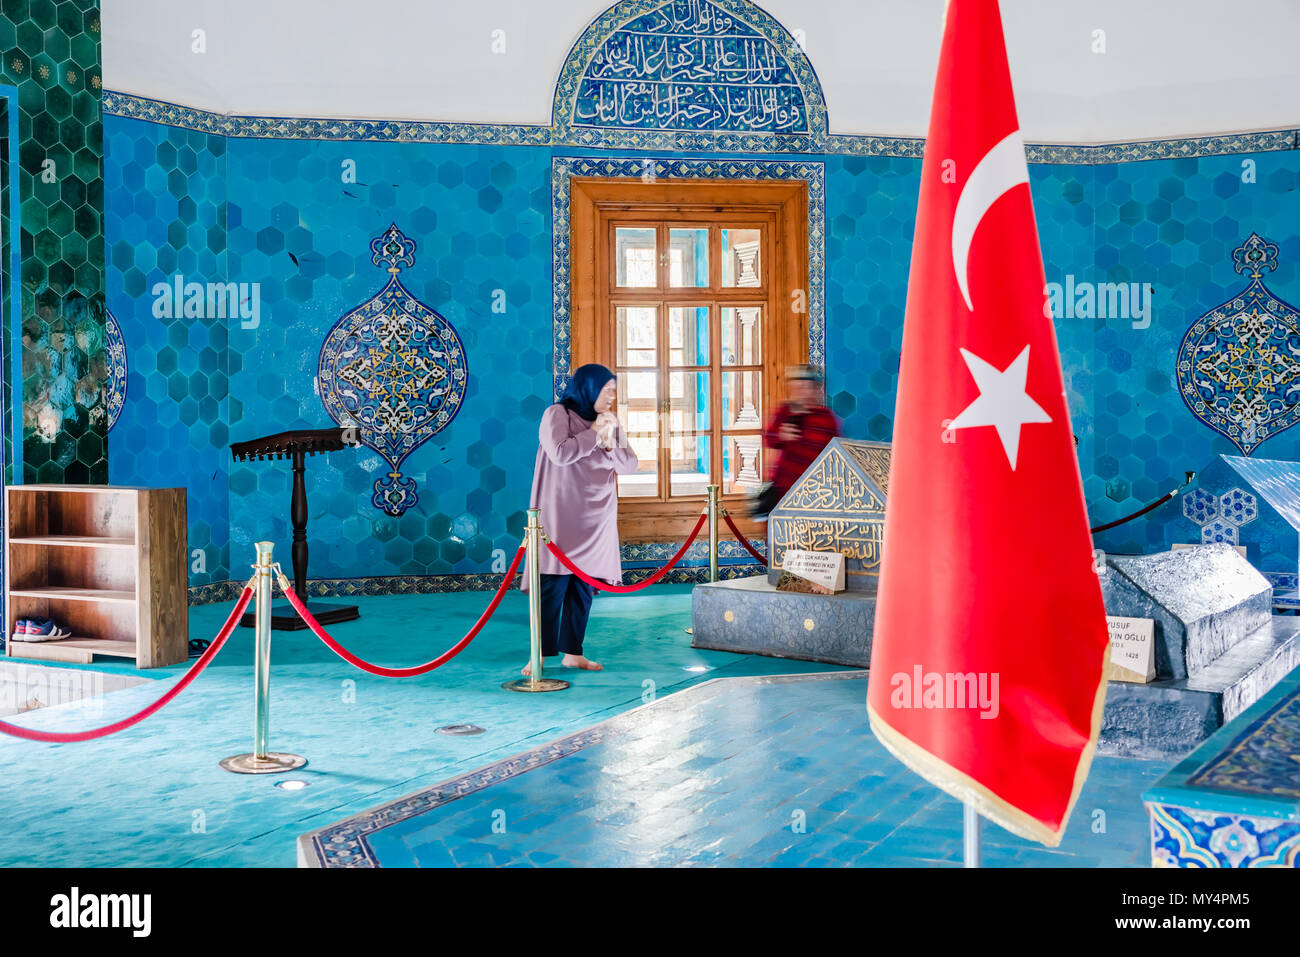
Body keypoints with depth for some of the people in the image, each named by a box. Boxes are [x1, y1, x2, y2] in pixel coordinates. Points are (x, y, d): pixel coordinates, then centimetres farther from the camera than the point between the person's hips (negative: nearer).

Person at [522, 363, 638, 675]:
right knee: (554, 584, -9)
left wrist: (610, 442, -10)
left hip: (597, 518, 6)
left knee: (585, 587, 5)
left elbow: (630, 465, 7)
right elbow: (559, 453, -19)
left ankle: (573, 652, 12)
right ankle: (541, 653, -4)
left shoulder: (611, 422, 13)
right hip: (562, 516, -5)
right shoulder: (557, 414, -4)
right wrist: (593, 434, -12)